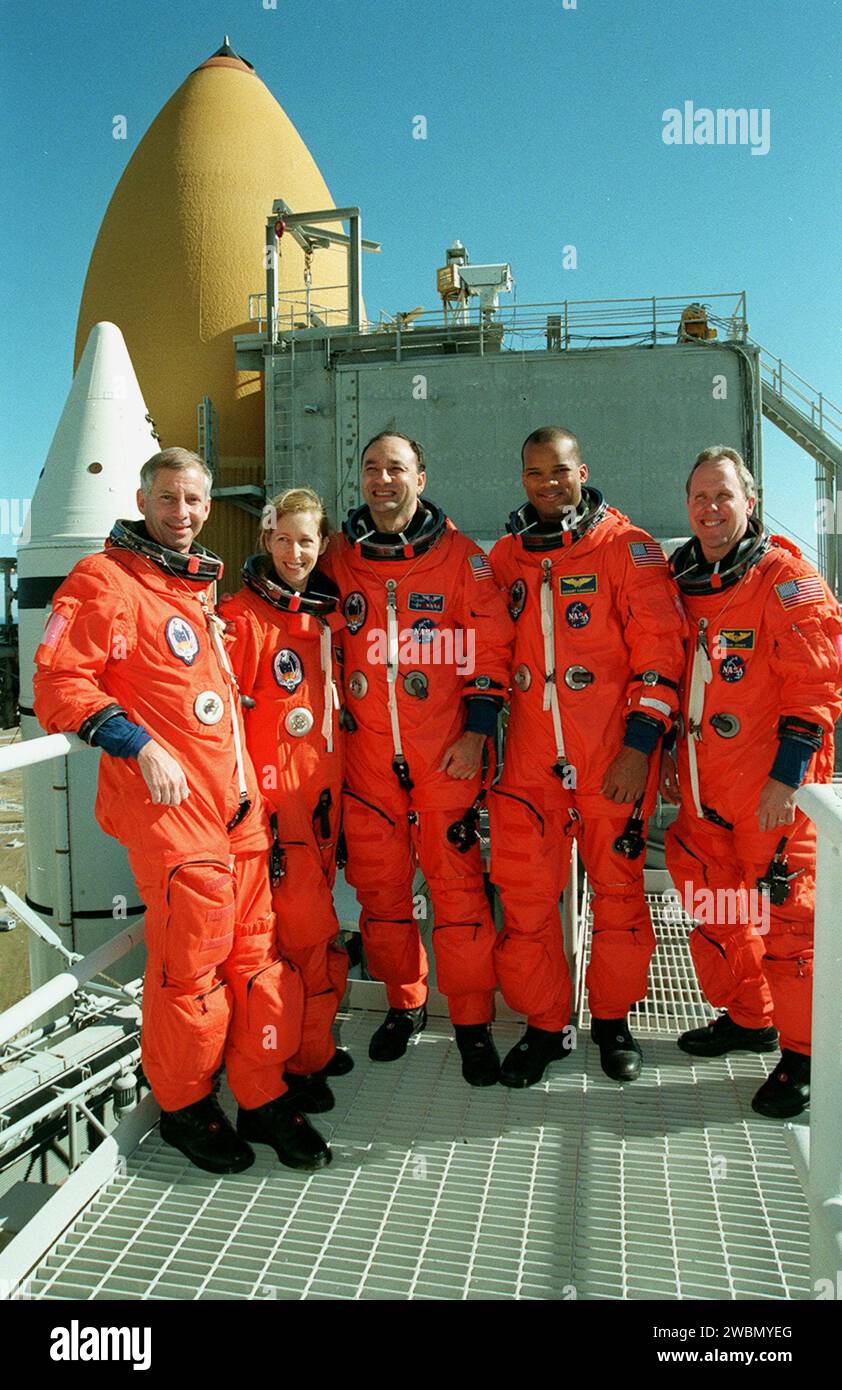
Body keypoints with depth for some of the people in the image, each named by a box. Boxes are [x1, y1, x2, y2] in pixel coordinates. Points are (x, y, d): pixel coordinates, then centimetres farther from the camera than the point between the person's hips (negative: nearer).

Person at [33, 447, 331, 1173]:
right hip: (170, 805, -7)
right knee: (192, 959, -1)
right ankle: (184, 1105, 20)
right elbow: (61, 684, -13)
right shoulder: (105, 580, -5)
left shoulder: (200, 583, 21)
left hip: (237, 798, 8)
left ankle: (263, 1097, 24)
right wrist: (140, 746, -18)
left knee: (255, 950, 10)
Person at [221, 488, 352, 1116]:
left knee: (310, 918, 14)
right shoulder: (243, 615, -9)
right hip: (273, 791, -6)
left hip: (323, 787, 6)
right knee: (311, 931, -5)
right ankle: (305, 1059, 12)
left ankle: (309, 1044, 28)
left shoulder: (329, 613, 12)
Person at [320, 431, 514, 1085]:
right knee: (379, 884, 9)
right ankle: (405, 1003, 28)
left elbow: (490, 645, -1)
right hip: (366, 751, 3)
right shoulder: (339, 557, 8)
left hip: (445, 752, -3)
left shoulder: (459, 554, 0)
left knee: (457, 883, -1)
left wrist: (476, 732, -7)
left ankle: (473, 1021, 13)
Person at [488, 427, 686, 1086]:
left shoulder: (627, 547, -2)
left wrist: (639, 744, -12)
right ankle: (546, 1024, 21)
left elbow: (659, 648, -6)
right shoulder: (504, 556, 11)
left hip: (615, 758, -3)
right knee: (525, 895, 3)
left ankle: (613, 1018, 27)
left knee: (618, 889, 7)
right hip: (530, 758, 3)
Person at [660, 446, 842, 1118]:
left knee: (784, 917, -1)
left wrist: (786, 777, -18)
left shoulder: (787, 579, -9)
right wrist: (670, 754, 17)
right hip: (704, 789, 7)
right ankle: (748, 1018, 35)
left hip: (772, 792, -7)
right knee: (717, 907, 16)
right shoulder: (684, 582, 11)